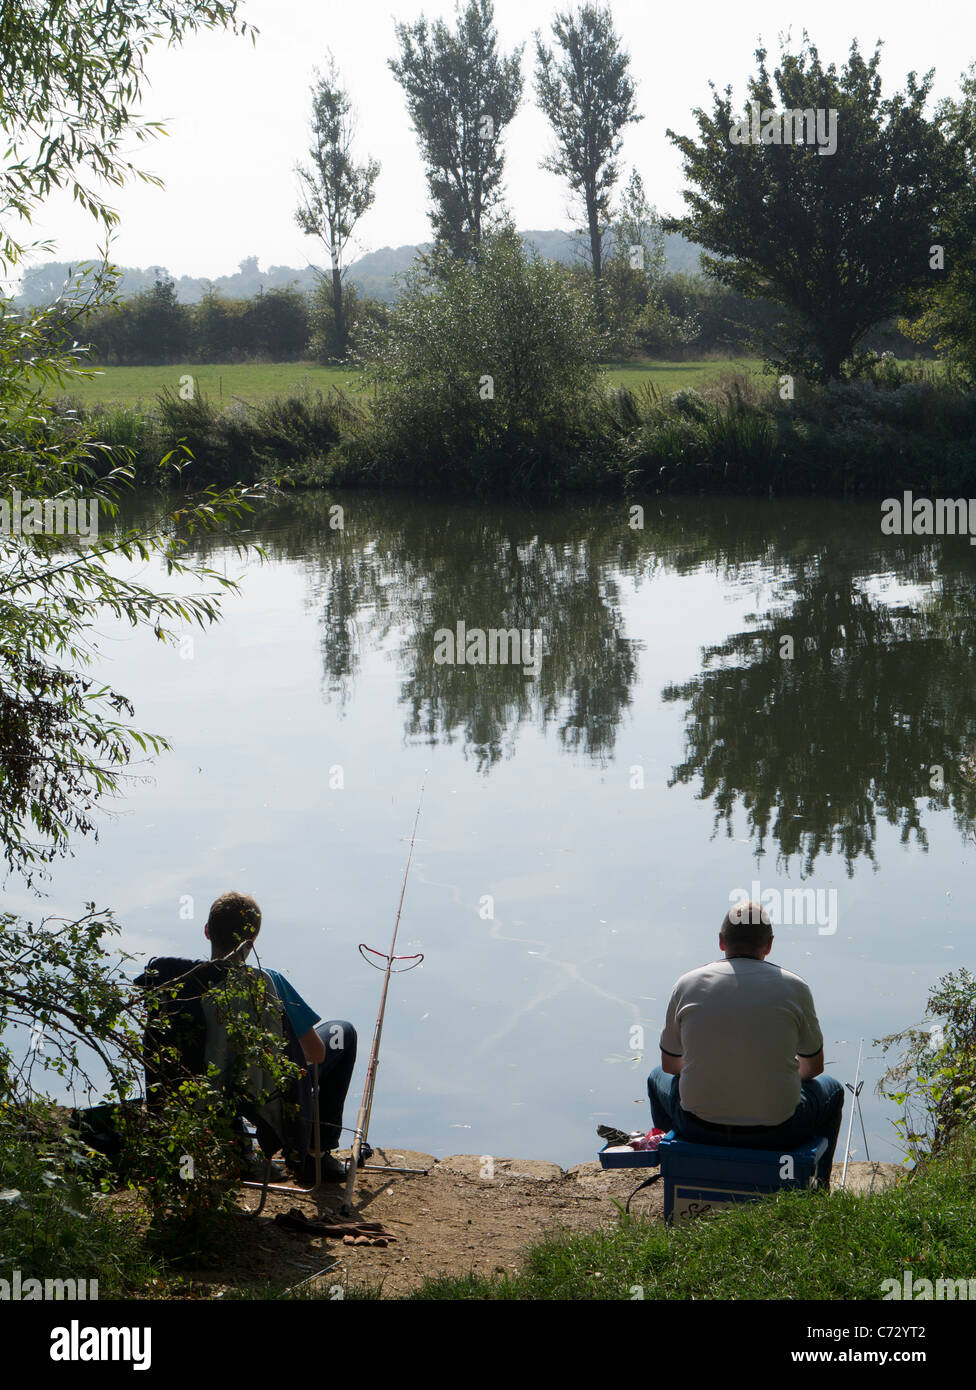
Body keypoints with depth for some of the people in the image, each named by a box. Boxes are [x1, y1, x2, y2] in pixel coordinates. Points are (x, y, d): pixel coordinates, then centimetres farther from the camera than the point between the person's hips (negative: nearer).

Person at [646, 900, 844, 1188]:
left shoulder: (688, 984, -2)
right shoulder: (793, 987, -5)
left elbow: (670, 1064, 10)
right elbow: (814, 1066, 9)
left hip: (698, 1129, 1)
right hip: (776, 1133, -1)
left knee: (659, 1077, 35)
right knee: (831, 1089, 31)